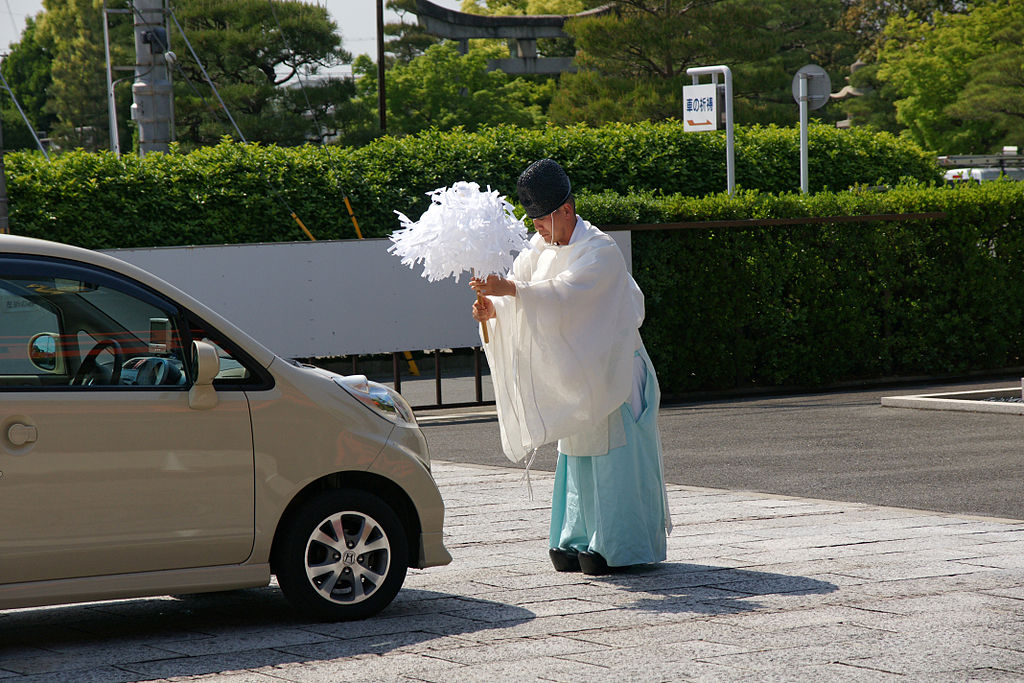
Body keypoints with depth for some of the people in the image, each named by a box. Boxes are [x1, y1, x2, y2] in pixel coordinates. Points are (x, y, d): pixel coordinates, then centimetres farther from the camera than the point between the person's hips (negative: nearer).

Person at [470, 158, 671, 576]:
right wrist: (492, 307, -19)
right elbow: (519, 292, 3)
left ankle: (619, 546, 1)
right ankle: (579, 541, 19)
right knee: (577, 458, 12)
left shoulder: (601, 251, -18)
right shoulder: (540, 247, 6)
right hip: (574, 376, 7)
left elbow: (564, 293, -31)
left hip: (610, 373, -7)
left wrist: (510, 289, -41)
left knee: (612, 456, -5)